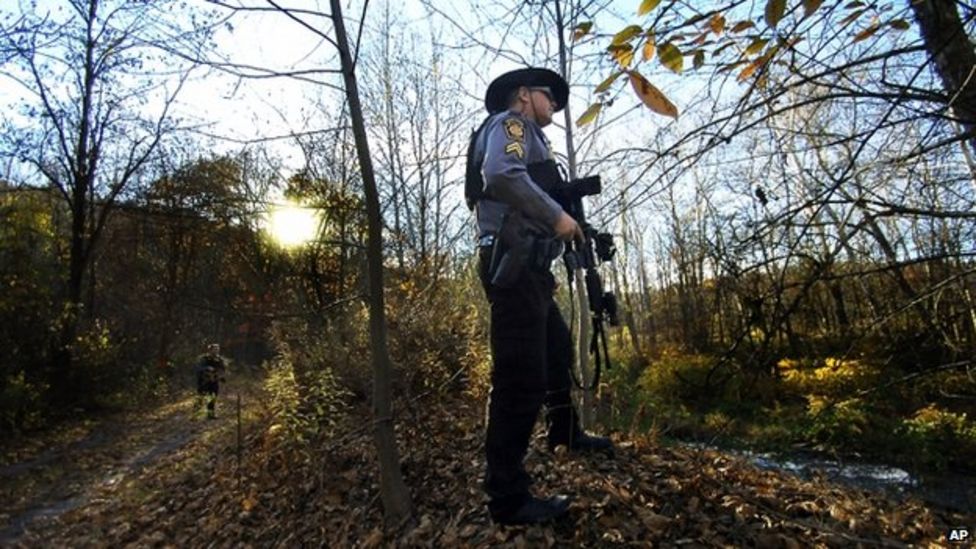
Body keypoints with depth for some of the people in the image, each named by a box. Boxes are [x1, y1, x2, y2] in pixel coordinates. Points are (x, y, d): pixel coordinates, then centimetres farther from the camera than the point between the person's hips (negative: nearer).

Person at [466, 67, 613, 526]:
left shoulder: (528, 137, 30)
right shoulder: (510, 122, 1)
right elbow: (502, 174, -22)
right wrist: (556, 216, -15)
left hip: (526, 267, 11)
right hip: (512, 264, -11)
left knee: (558, 351, 24)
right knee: (521, 378, -10)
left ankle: (566, 433, 44)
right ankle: (507, 497, 0)